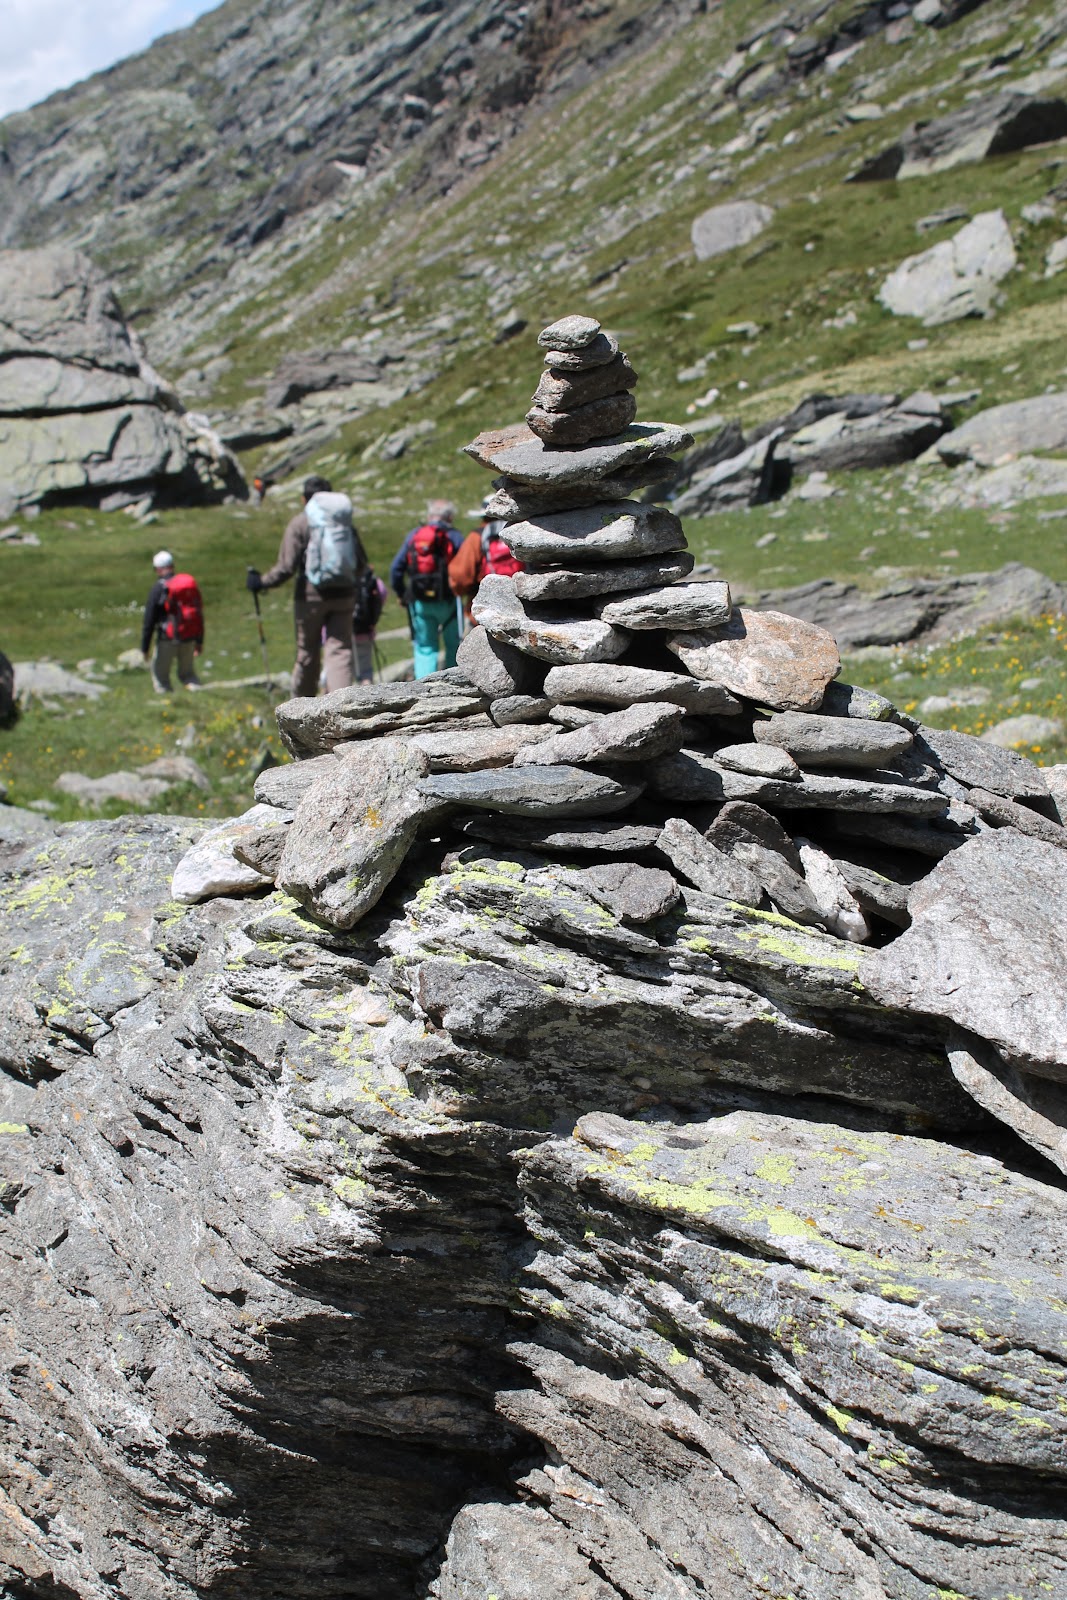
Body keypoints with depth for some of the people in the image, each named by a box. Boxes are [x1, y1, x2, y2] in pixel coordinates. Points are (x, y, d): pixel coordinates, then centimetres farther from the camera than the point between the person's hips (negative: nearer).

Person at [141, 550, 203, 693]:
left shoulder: (158, 588, -8)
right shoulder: (191, 583, 8)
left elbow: (149, 620, -8)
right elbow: (199, 613, 14)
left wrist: (144, 647, -1)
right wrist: (199, 641, 22)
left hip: (168, 639, -5)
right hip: (190, 638, 5)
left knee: (160, 674, 9)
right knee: (188, 673, 17)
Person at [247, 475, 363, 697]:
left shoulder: (301, 523, -5)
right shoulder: (345, 521, 7)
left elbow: (286, 567, -12)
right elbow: (361, 563, 9)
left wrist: (262, 581, 1)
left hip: (311, 595, -2)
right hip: (343, 595, 2)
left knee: (307, 652, 10)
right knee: (340, 649, 0)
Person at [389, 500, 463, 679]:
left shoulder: (413, 535, 9)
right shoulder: (453, 537, 0)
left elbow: (396, 569, 7)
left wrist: (401, 594, 17)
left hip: (419, 602, 3)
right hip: (446, 601, -3)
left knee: (424, 648, 9)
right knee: (453, 646, 11)